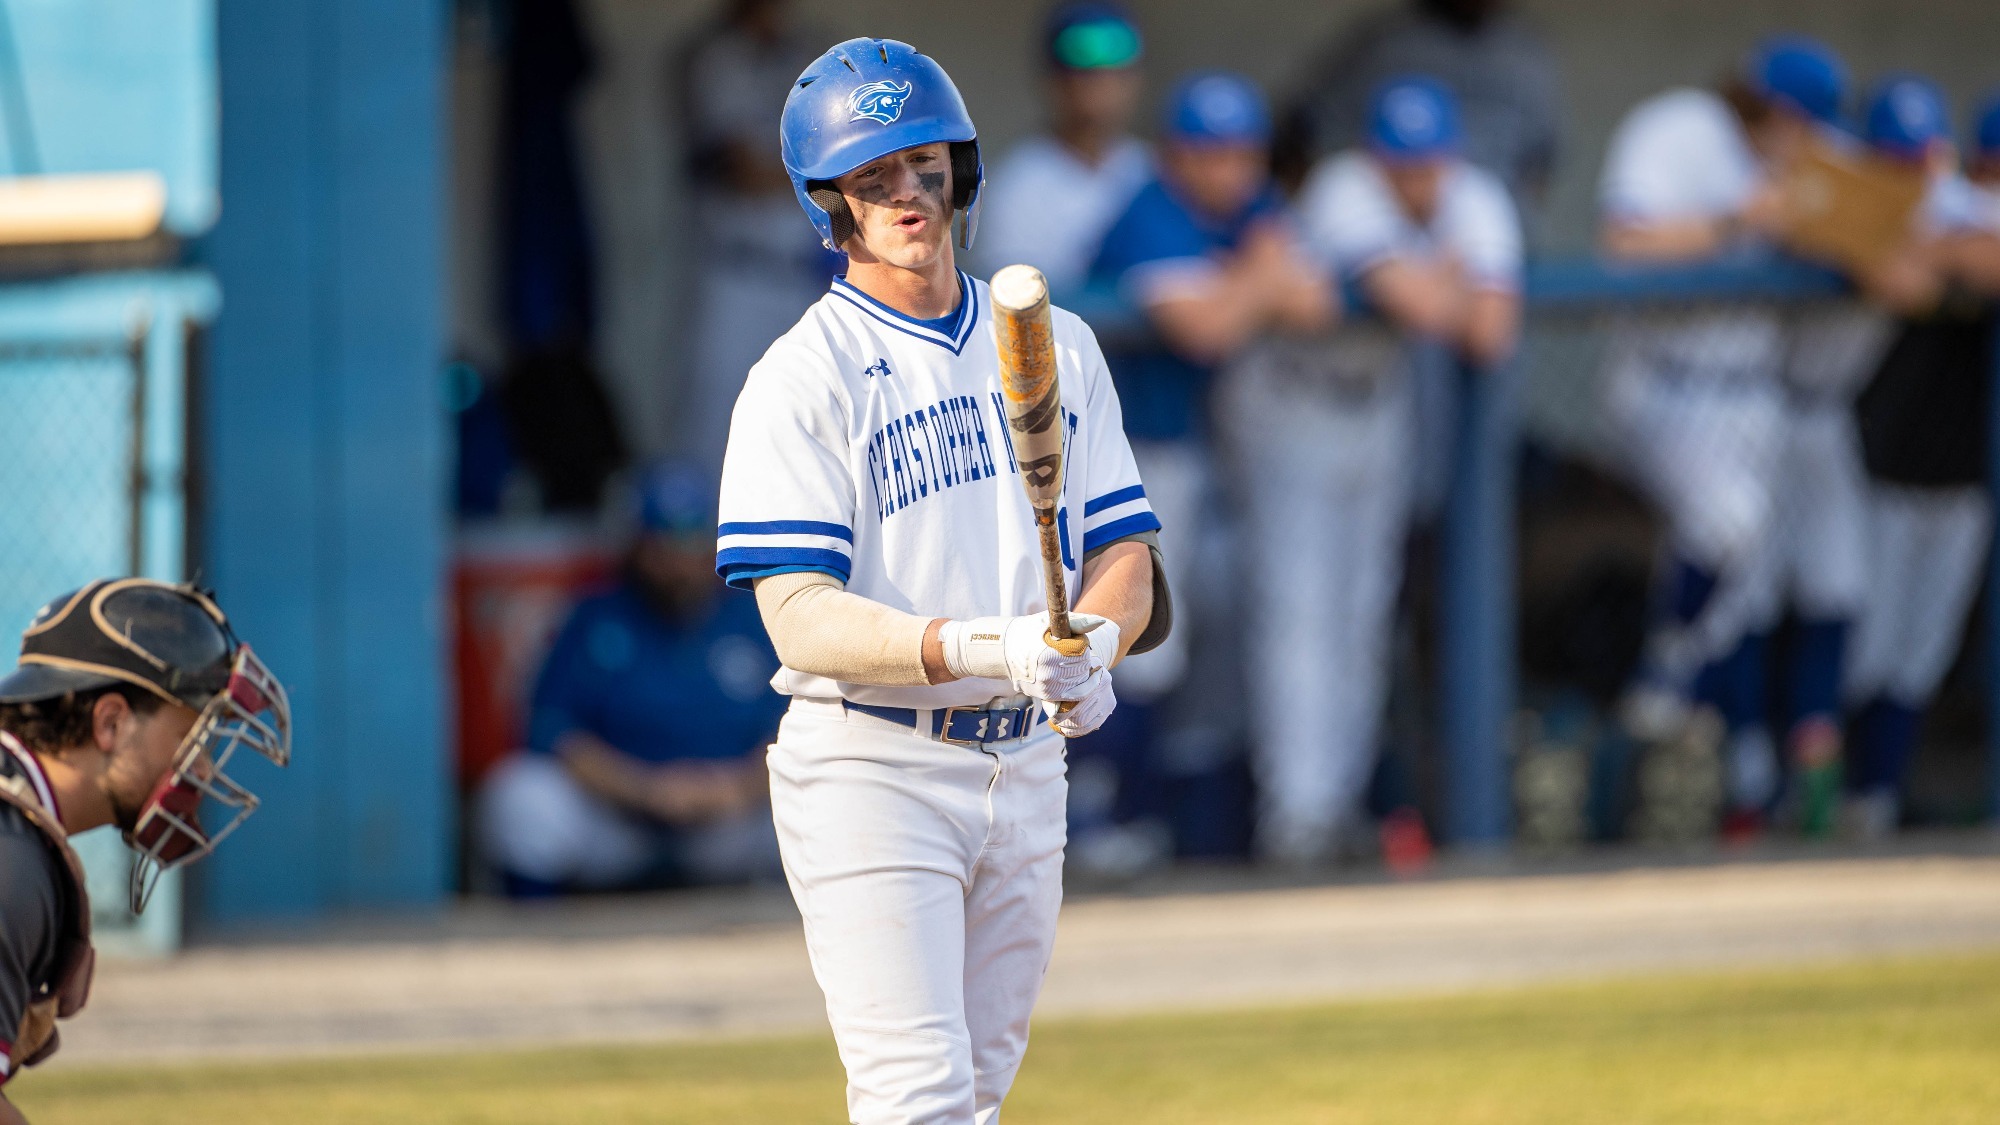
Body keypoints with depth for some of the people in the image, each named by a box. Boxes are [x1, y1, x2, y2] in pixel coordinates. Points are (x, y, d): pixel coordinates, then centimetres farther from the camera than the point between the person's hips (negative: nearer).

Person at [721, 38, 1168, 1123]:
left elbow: (1123, 550, 8)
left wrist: (1092, 642, -16)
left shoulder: (1059, 346, 10)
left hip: (1024, 766, 6)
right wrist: (975, 648, -33)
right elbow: (800, 618, -17)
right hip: (868, 768, -6)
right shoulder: (801, 380, -9)